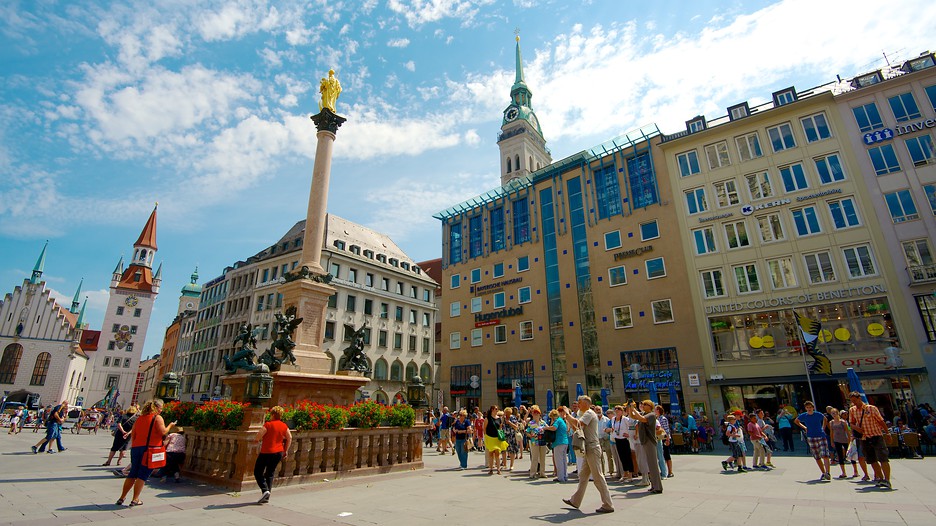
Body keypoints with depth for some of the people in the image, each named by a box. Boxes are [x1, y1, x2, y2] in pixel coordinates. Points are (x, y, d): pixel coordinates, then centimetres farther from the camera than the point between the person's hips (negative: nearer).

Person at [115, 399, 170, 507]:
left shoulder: (139, 418, 13)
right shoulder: (157, 418, -6)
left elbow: (133, 434, 15)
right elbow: (163, 432, -15)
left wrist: (133, 447, 25)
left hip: (136, 448, 6)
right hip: (150, 449, -6)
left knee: (132, 474, 17)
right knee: (143, 475, 1)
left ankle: (122, 498, 21)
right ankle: (135, 500, 4)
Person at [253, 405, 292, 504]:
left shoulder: (268, 424, -13)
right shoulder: (284, 426, 3)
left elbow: (258, 437, -15)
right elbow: (289, 438, 4)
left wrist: (258, 439, 8)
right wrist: (286, 450, 14)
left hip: (266, 452, -6)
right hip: (279, 452, 6)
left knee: (258, 472, 10)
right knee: (270, 474, 16)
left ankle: (265, 490, -8)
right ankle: (266, 497, 16)